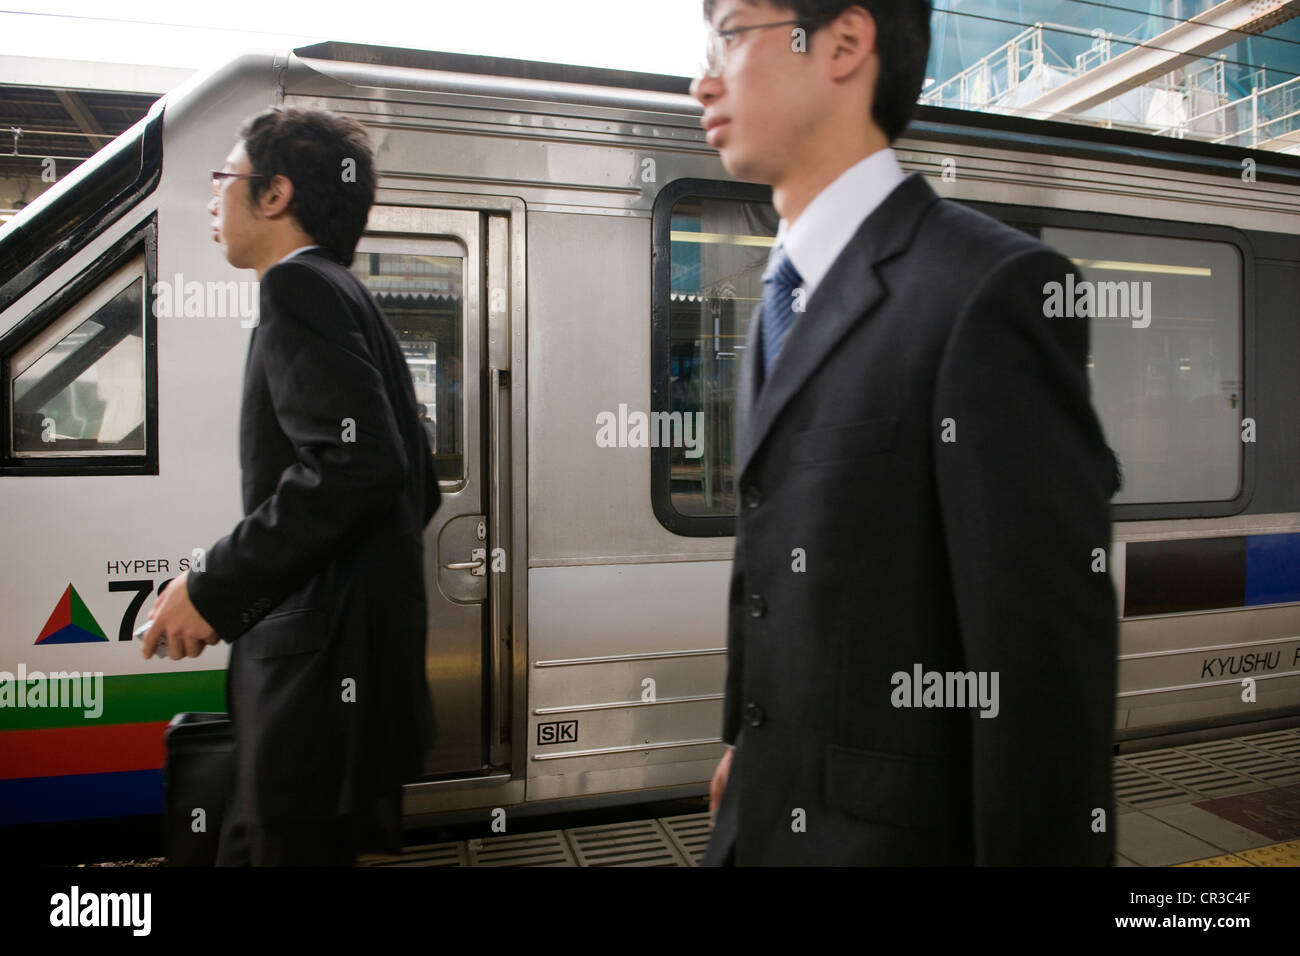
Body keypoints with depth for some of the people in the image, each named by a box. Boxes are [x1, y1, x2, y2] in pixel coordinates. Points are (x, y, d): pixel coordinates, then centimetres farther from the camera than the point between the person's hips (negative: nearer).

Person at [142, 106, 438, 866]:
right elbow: (415, 487, 19)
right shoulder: (348, 301, 18)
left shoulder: (301, 286, -10)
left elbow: (354, 464, -26)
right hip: (325, 672, 10)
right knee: (252, 846, 20)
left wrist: (214, 587, -16)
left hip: (319, 684, -10)